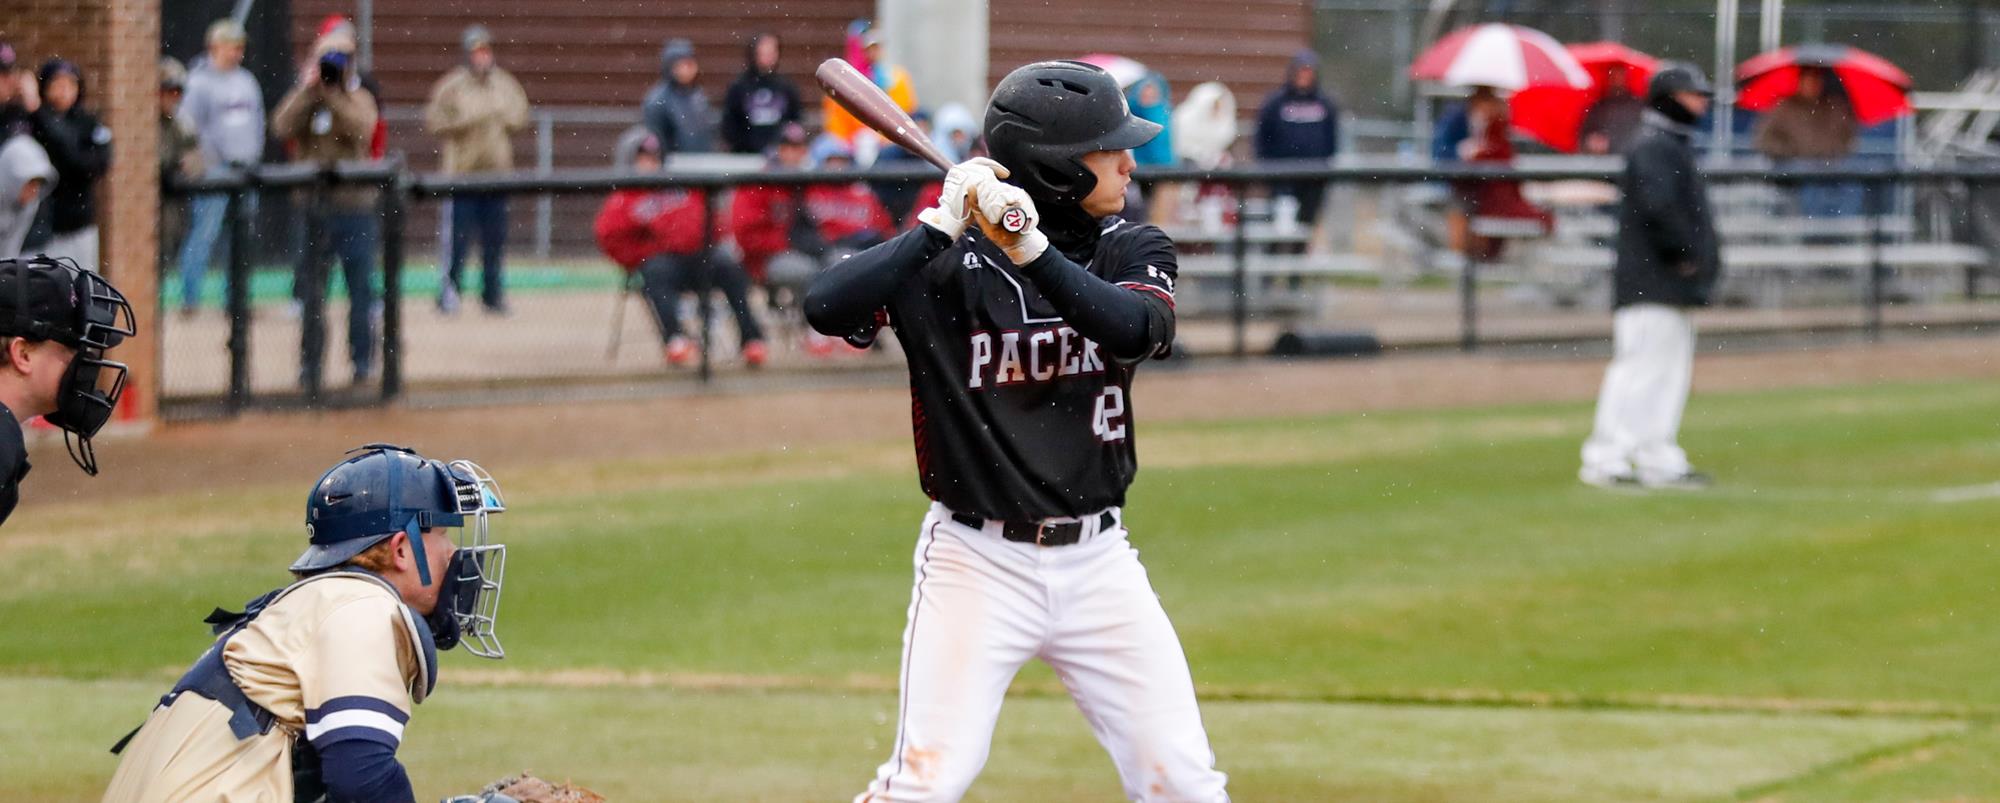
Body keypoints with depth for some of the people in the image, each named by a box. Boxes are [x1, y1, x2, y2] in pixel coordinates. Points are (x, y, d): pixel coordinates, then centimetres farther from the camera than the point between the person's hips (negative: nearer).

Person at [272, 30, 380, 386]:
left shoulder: (358, 99, 4)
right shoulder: (303, 99, 6)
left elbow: (360, 129, -16)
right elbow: (282, 127, -13)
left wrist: (333, 94, -18)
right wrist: (309, 89, -16)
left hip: (354, 206, -1)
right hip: (313, 206, 1)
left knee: (360, 288, 2)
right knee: (311, 288, 2)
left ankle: (362, 360, 10)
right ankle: (309, 362, 8)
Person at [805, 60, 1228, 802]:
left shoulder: (1130, 250, 2)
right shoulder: (943, 259, -8)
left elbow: (1138, 330, -19)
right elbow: (827, 308, -24)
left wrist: (1034, 249, -31)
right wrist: (942, 226, -26)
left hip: (1097, 562, 4)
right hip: (977, 561, -4)